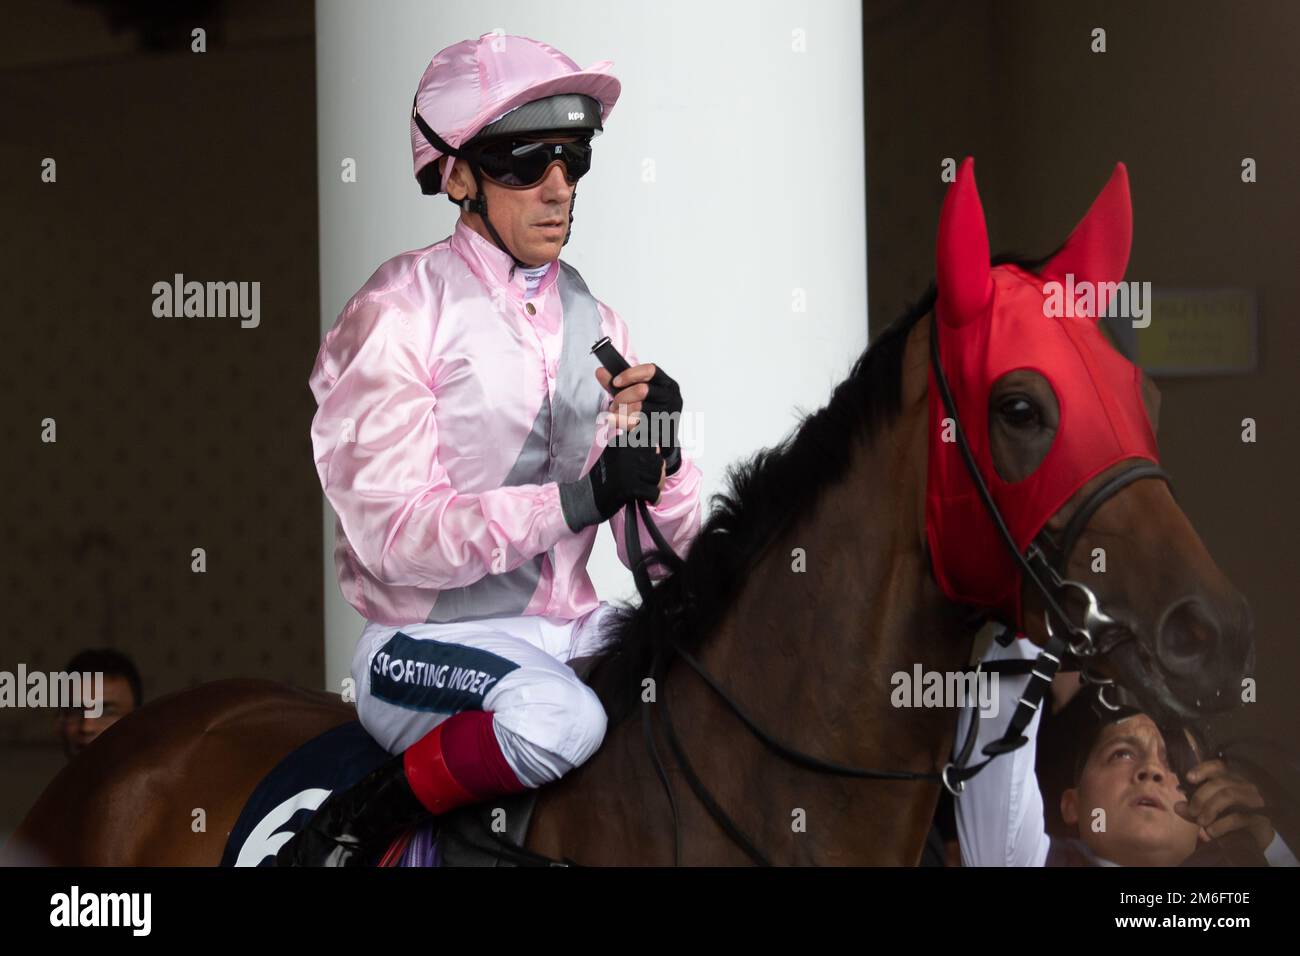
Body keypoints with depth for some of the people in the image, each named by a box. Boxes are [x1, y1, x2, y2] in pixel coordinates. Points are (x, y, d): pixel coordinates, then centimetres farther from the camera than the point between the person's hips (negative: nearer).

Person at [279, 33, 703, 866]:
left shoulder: (596, 326, 11)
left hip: (576, 632, 6)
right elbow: (396, 532, -18)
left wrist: (659, 453, -11)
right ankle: (357, 823, -14)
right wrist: (581, 499, -25)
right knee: (556, 718, -36)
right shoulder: (399, 313, -6)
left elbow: (666, 555, 10)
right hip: (428, 641, -6)